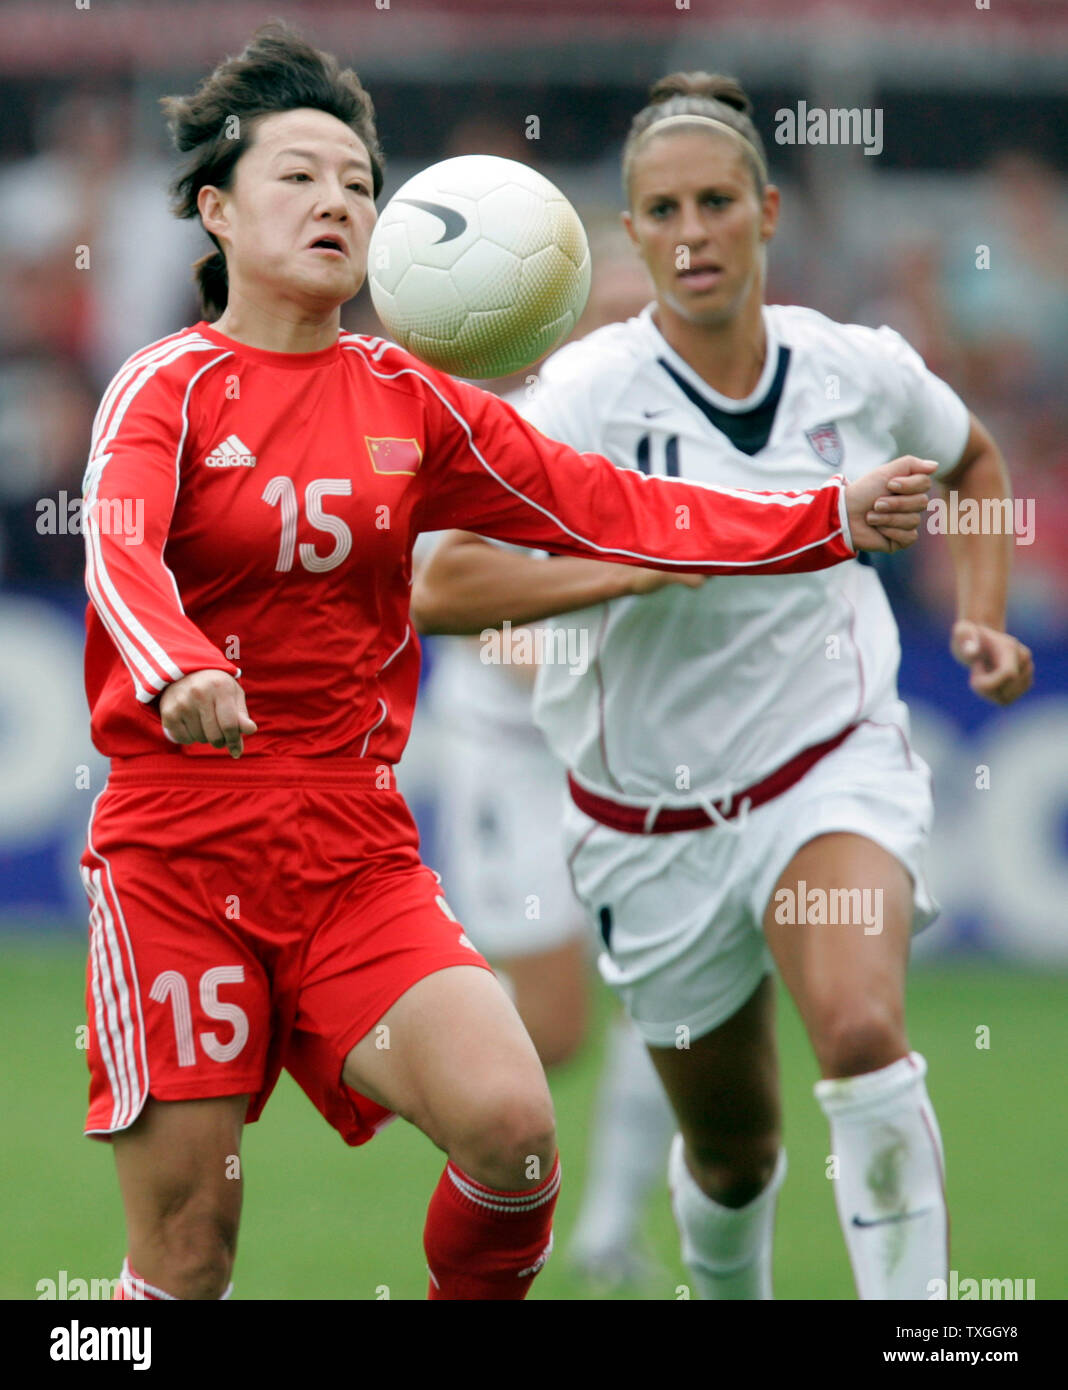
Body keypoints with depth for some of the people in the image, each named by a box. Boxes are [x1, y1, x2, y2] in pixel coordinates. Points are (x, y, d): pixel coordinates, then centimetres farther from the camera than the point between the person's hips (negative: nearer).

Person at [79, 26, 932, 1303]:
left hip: (356, 851, 3)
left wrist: (832, 519, 3)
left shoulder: (406, 403, 11)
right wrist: (181, 674, -43)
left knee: (511, 1127, -19)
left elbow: (605, 509, 11)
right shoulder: (170, 384, -3)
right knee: (185, 1255, -5)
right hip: (178, 848, -3)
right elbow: (118, 551, -21)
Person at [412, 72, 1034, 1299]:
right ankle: (731, 1298, 46)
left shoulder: (858, 369, -6)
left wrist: (981, 617, 4)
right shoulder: (589, 395, -16)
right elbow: (441, 588, -27)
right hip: (653, 819, 0)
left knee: (861, 1032, -30)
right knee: (731, 1154, 12)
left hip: (834, 763, 0)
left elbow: (971, 461, 18)